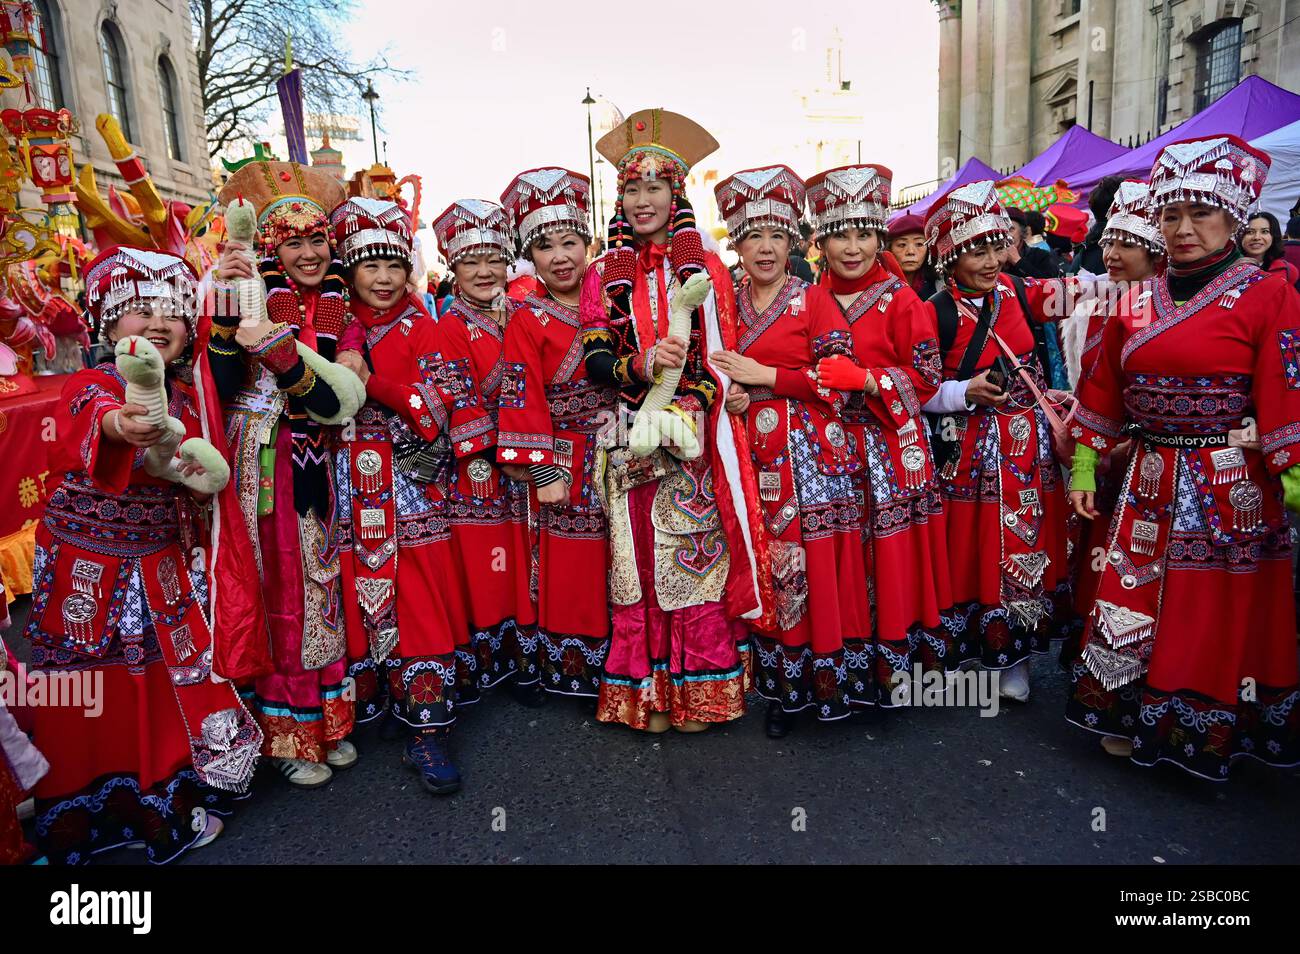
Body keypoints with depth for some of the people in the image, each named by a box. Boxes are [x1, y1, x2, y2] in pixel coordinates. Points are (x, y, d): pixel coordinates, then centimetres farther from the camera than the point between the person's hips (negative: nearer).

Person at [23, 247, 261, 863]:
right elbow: (81, 423, -38)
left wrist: (203, 474, -6)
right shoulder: (90, 384, -12)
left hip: (163, 567, 5)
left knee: (166, 685, 13)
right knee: (88, 697, 9)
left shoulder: (185, 397, 5)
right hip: (89, 566, -4)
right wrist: (114, 425, -58)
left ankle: (167, 798, 33)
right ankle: (84, 814, 29)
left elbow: (210, 465, 14)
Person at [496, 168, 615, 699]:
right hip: (562, 460, -4)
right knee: (566, 568, 4)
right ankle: (569, 670, 21)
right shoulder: (528, 322, -6)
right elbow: (523, 398, -10)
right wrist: (541, 472, -15)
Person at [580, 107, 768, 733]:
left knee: (697, 555, 1)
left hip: (696, 436, -1)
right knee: (638, 560, 3)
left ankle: (699, 689, 15)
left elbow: (721, 358, -1)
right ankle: (648, 691, 16)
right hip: (630, 438, 2)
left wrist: (684, 410, -17)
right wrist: (640, 365, -19)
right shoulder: (604, 275, 10)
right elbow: (592, 356, 2)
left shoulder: (707, 270, 6)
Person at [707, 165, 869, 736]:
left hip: (810, 452, -3)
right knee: (767, 565, 6)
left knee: (815, 561, -3)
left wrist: (765, 377, -13)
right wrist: (726, 395, -5)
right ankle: (782, 687, 19)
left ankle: (827, 675, 15)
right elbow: (717, 370, 18)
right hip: (753, 451, 3)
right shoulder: (725, 304, 12)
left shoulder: (814, 300, 0)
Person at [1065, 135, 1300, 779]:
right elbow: (1102, 398, 9)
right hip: (1149, 484, 4)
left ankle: (1211, 732, 27)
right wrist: (1083, 470, 6)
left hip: (1233, 490, -3)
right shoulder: (1136, 305, 6)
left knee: (1220, 612, 8)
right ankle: (1136, 718, 27)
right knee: (1137, 603, 9)